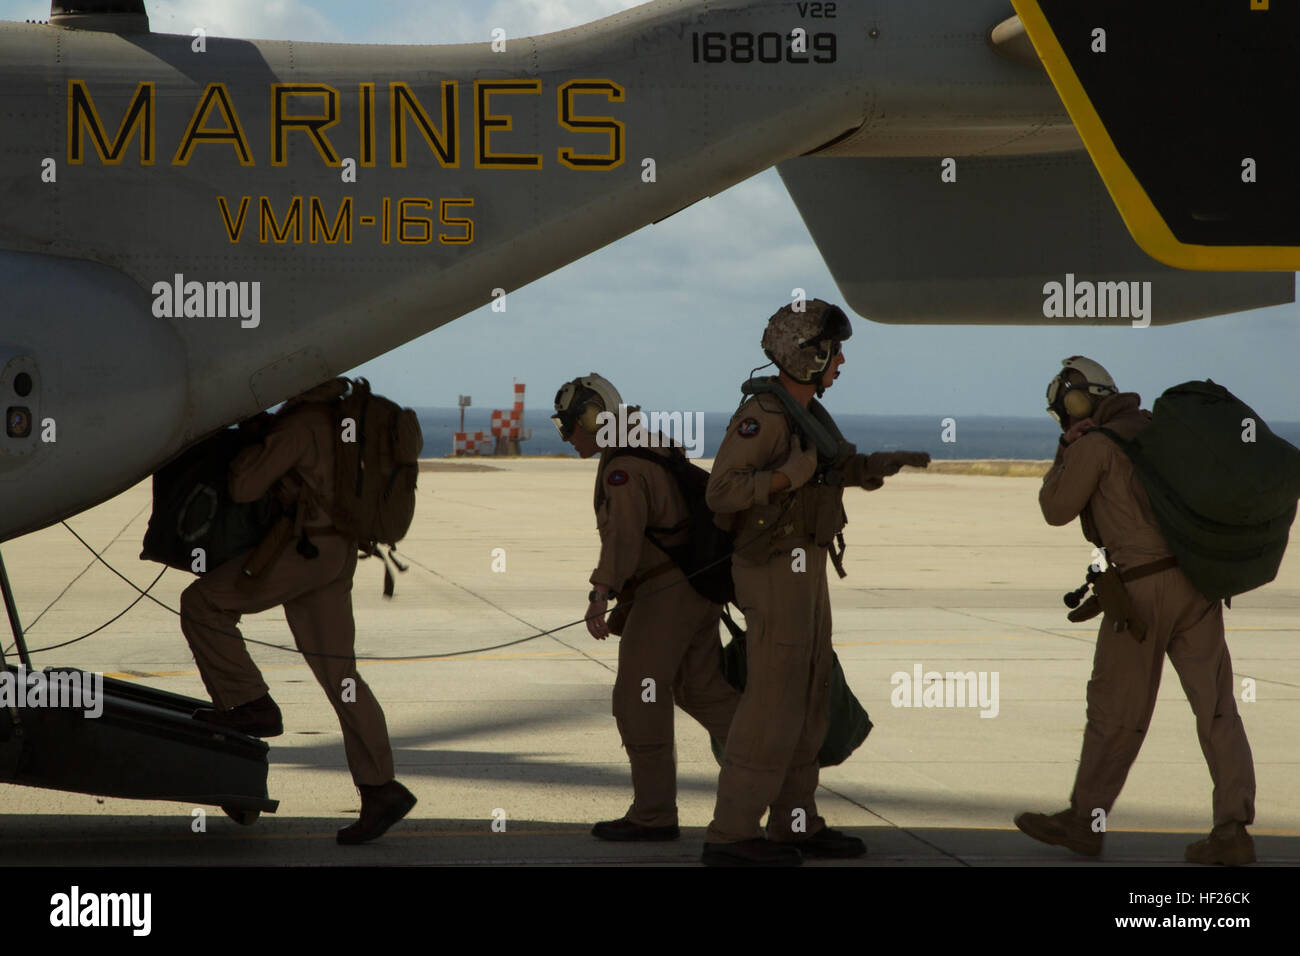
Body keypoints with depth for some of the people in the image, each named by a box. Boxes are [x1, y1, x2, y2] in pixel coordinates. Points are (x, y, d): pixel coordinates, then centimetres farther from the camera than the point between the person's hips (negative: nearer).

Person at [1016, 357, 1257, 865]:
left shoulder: (1095, 444, -6)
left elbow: (1057, 510, 1)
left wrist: (1065, 452, 13)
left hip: (1144, 586, -6)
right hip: (1197, 579, 6)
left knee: (1116, 709, 6)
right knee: (1215, 706, 1)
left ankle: (1083, 821, 17)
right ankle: (1232, 828, -6)